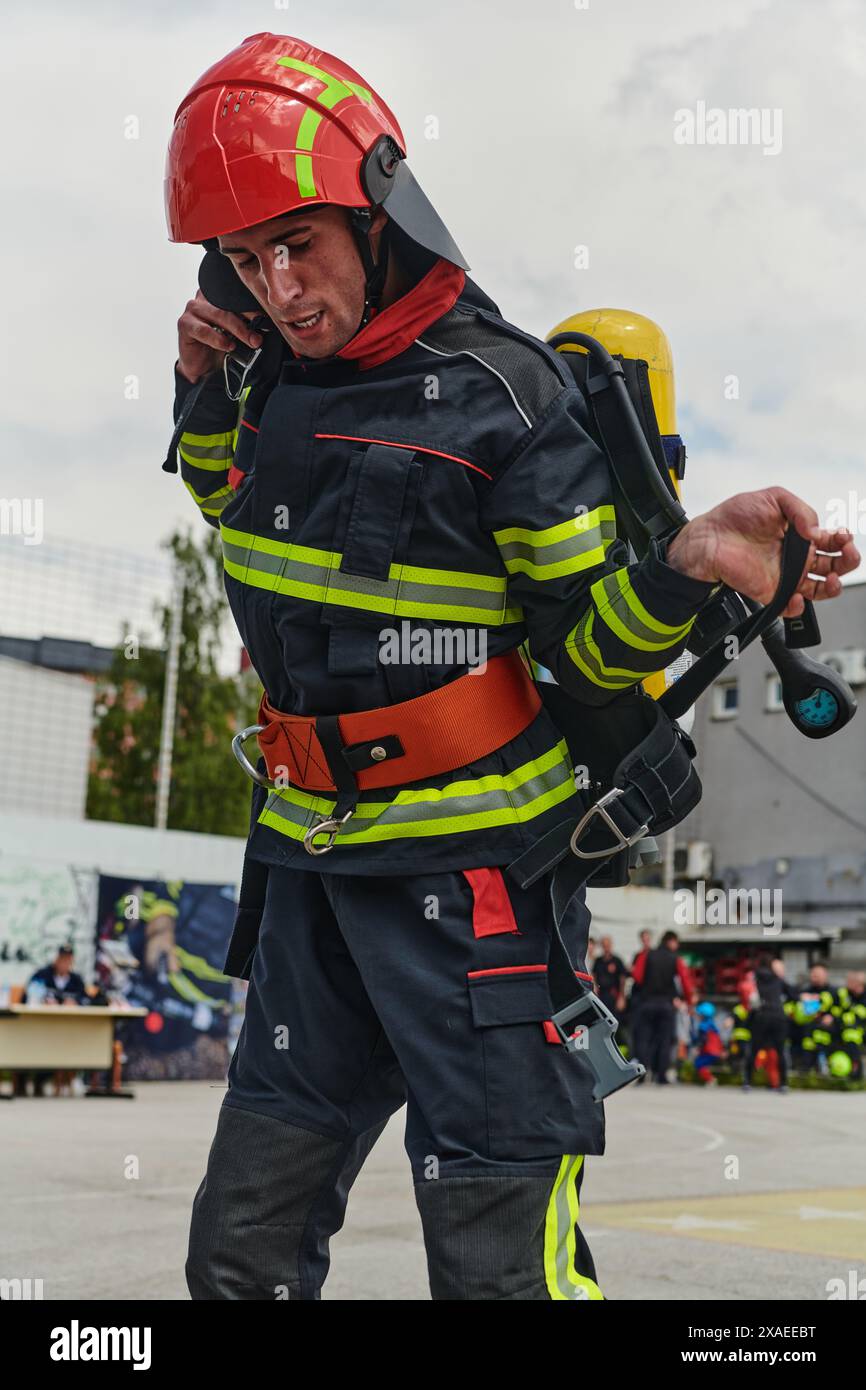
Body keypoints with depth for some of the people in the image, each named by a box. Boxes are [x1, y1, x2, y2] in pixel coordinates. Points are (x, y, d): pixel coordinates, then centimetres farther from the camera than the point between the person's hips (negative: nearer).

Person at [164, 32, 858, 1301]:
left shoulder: (502, 397, -14)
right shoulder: (274, 372, 4)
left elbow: (594, 648, -12)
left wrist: (687, 567, -32)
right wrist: (203, 387, 6)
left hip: (469, 868, -6)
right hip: (311, 852, 7)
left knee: (500, 1256, 0)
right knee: (241, 1253, 18)